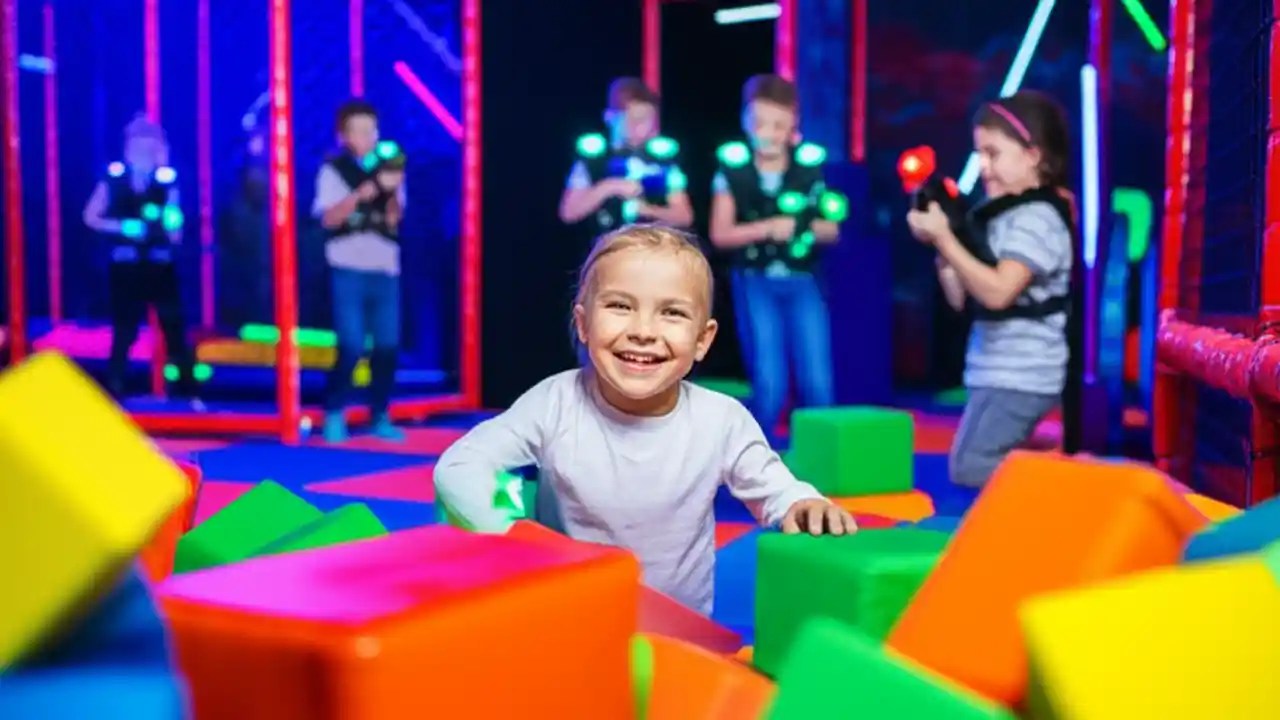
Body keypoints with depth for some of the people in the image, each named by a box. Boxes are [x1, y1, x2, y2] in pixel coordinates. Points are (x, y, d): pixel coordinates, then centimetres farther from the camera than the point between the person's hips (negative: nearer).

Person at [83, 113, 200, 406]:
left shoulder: (167, 181, -1)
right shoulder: (114, 178, -2)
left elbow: (176, 236, 0)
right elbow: (91, 217, 3)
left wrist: (172, 222, -23)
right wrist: (123, 227, -12)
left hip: (160, 267, 0)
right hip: (125, 267, 0)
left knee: (175, 329, 1)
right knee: (124, 333, 4)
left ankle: (190, 393, 9)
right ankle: (114, 394, 15)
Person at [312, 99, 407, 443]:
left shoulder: (388, 168, 11)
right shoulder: (333, 170, 0)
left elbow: (394, 220, 5)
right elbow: (329, 218, -8)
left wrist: (392, 192, -12)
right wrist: (360, 195, -20)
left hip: (384, 268, 4)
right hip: (348, 269, -4)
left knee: (388, 345, 3)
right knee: (351, 345, -9)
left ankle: (380, 416, 14)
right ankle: (333, 414, 6)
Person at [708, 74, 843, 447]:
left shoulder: (810, 166, 0)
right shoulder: (733, 167, -4)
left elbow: (832, 230, 6)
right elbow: (720, 234, -6)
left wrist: (809, 226, -15)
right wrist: (769, 227, -17)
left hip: (803, 283, 2)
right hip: (756, 283, -2)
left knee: (817, 384, -3)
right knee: (770, 385, -5)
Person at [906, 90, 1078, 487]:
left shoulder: (1038, 218, -14)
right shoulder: (1000, 216, 11)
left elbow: (997, 292, -26)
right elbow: (962, 299, 12)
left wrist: (945, 238, -22)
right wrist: (940, 247, -1)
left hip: (1018, 376, -9)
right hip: (997, 370, 9)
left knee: (972, 469, -11)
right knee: (1003, 470, 16)